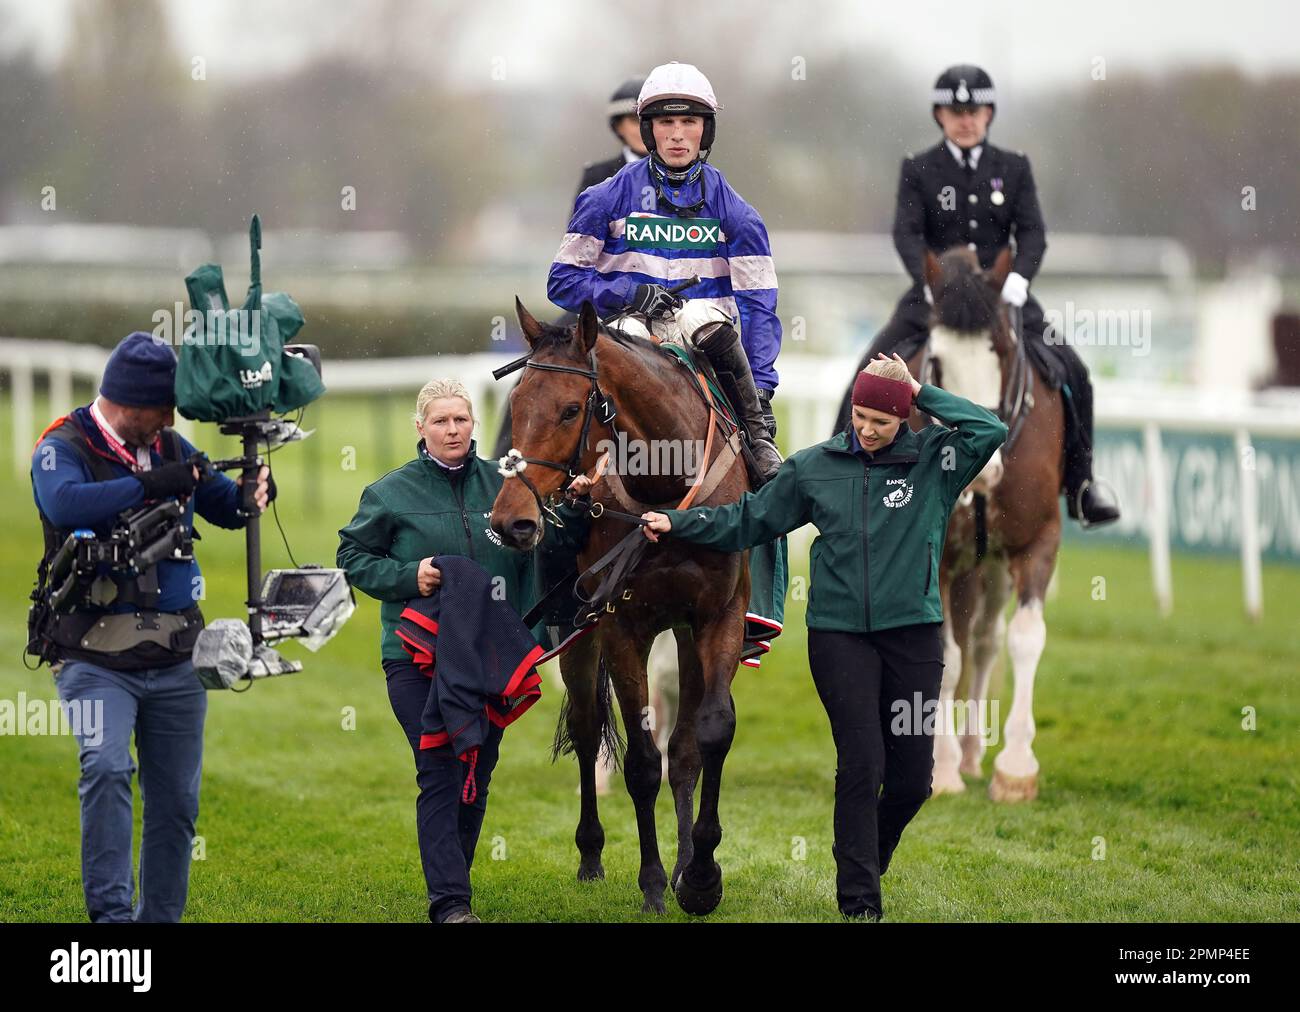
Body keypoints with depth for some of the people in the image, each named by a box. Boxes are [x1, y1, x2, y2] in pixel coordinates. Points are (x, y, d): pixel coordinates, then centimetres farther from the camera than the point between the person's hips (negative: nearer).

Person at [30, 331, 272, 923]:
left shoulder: (169, 447, 11)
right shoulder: (63, 448, -7)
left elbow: (225, 508, 23)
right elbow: (63, 503, -29)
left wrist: (253, 491, 1)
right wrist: (147, 484, -29)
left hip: (175, 661, 6)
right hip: (95, 659, -6)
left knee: (175, 801, 8)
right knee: (106, 768, -26)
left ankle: (161, 916, 20)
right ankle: (110, 912, -21)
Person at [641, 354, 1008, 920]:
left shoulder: (934, 460, 3)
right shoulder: (816, 466, 6)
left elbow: (991, 431, -13)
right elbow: (748, 519, 12)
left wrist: (923, 394, -8)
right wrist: (677, 523, 4)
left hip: (912, 631, 1)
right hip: (839, 634, -1)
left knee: (912, 777, 3)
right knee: (860, 764, -8)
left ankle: (867, 862, 31)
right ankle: (859, 900, -4)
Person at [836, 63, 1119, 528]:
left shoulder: (1014, 168, 8)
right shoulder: (918, 170, 3)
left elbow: (1032, 231, -1)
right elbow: (906, 233, -9)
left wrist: (1019, 276, -21)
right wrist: (930, 280, -27)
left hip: (1001, 294, 1)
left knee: (1069, 371, -12)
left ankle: (1080, 481, 2)